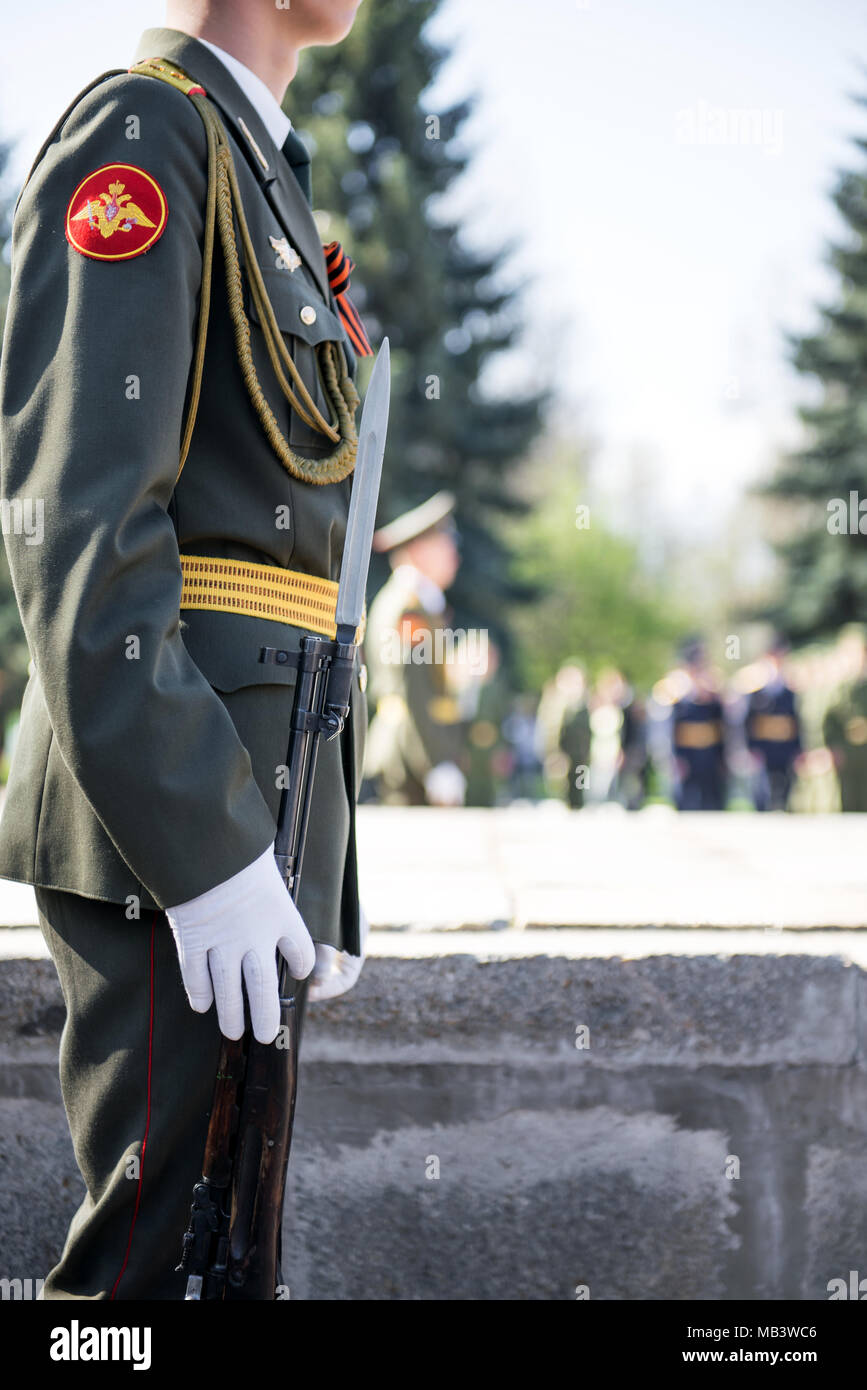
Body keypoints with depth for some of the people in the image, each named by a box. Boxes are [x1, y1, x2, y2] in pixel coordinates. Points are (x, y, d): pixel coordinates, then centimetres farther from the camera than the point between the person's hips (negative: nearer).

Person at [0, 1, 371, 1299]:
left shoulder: (262, 172, 24)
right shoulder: (142, 127, -7)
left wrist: (323, 866, 22)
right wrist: (204, 848, -24)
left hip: (252, 799, 10)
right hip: (183, 802, -10)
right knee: (169, 1244, -8)